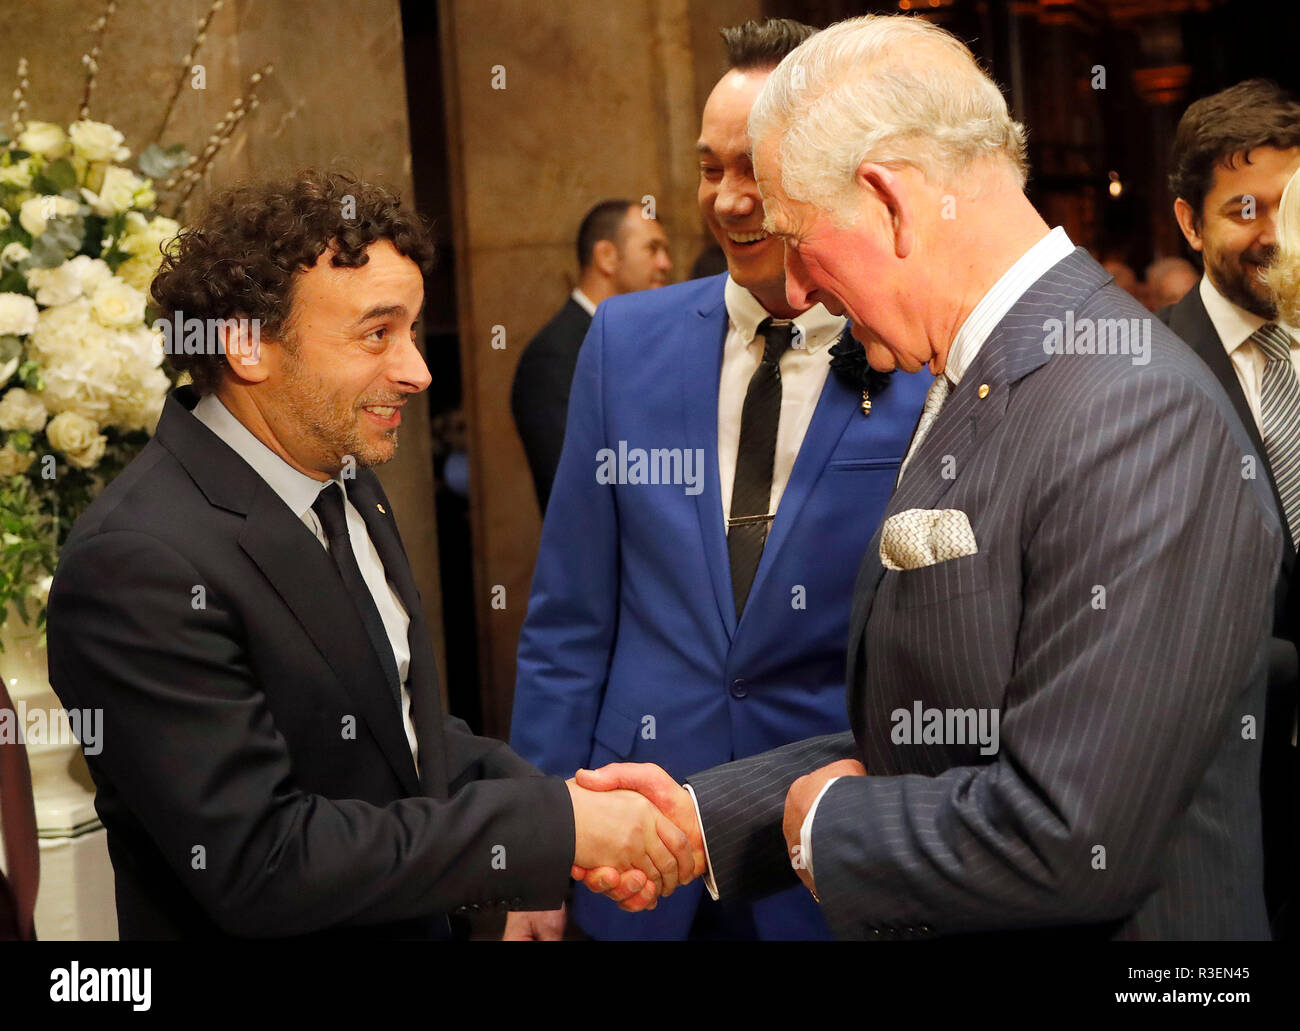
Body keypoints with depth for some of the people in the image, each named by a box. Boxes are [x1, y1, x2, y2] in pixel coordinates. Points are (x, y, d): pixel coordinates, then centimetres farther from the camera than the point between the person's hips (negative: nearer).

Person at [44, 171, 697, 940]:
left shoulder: (344, 484, 0)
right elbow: (258, 863, -28)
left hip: (417, 926, 7)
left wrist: (568, 809, -9)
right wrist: (554, 824, -26)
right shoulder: (139, 562, -26)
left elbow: (403, 726, 8)